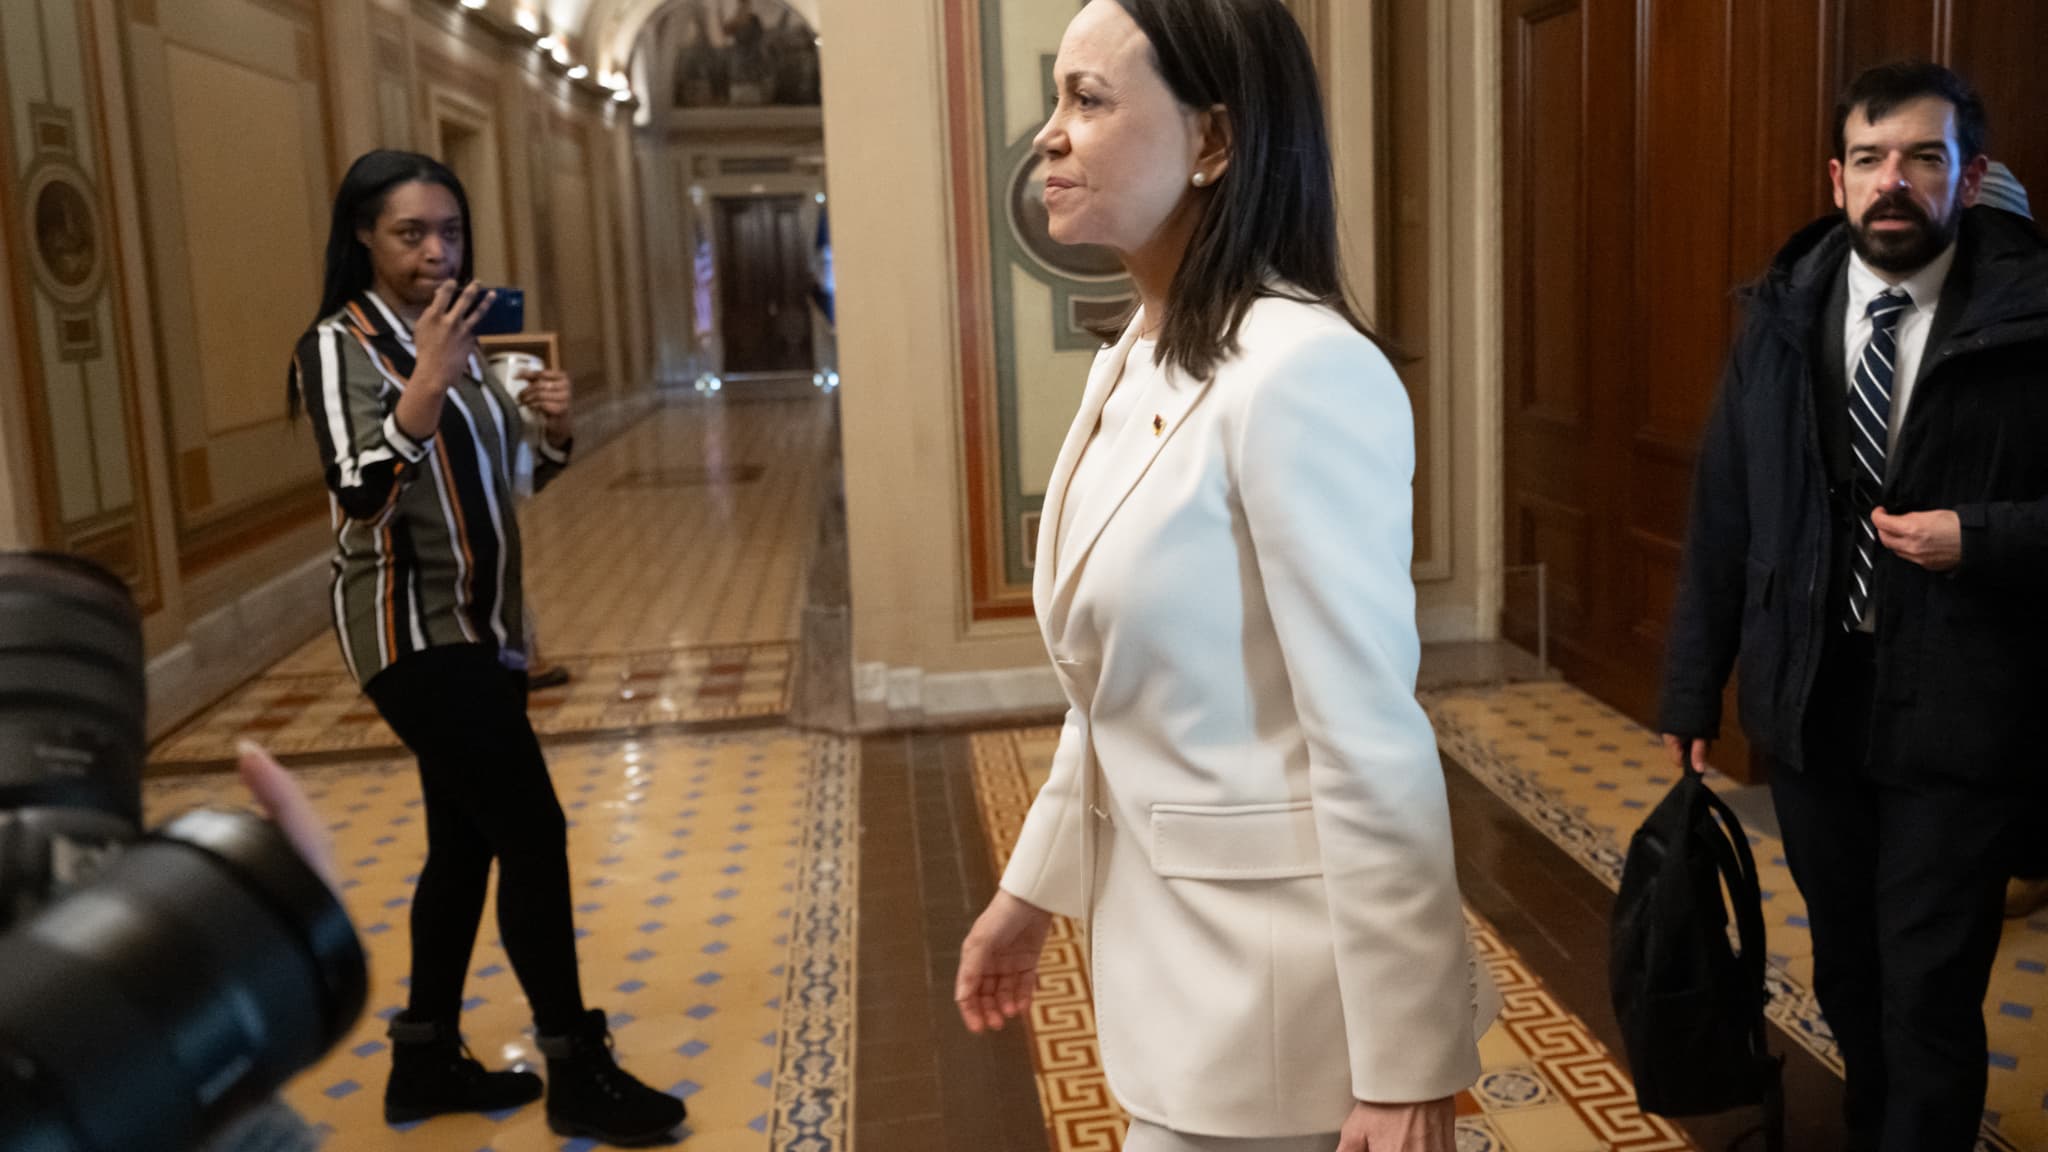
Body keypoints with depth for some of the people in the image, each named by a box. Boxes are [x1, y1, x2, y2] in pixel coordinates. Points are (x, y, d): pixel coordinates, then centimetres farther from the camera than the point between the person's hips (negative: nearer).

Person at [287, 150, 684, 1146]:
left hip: (478, 624, 9)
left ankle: (427, 1061, 25)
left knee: (466, 841, 13)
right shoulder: (339, 344, -10)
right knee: (533, 833, -10)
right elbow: (360, 493, -24)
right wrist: (427, 380, -36)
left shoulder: (453, 336, 13)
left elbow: (509, 476, 18)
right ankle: (577, 1072, 2)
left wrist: (554, 428, -3)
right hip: (411, 629, -8)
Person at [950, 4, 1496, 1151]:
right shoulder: (1133, 364, 4)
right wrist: (1034, 887, 16)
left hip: (1274, 969, -8)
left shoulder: (1301, 371, -23)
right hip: (1164, 933, 8)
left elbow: (1370, 740, -23)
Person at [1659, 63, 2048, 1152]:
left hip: (1956, 714, -3)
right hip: (1808, 700, 4)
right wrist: (1692, 690, 5)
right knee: (1846, 975, 18)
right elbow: (1722, 517, 4)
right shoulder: (1780, 317, 2)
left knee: (1929, 991, 2)